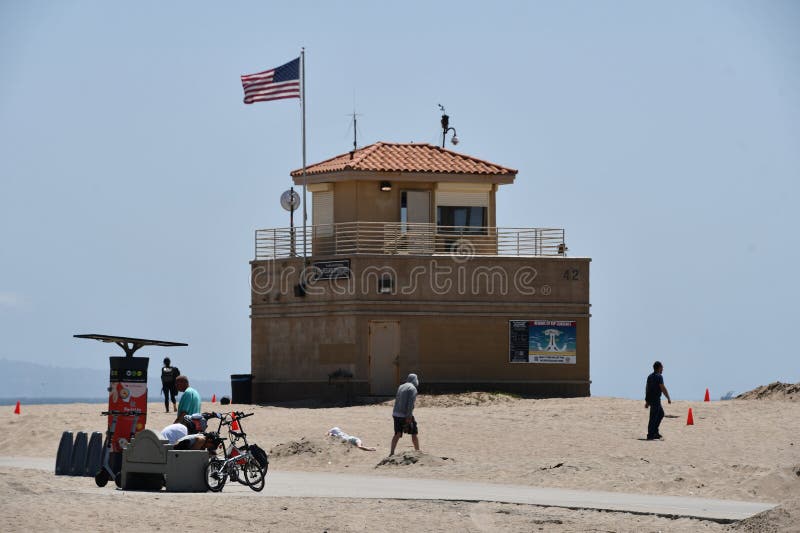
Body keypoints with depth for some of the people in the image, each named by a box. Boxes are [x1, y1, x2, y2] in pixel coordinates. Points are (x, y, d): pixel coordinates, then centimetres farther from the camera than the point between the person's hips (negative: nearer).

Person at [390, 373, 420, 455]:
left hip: (396, 414, 6)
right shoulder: (413, 389, -10)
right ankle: (418, 451, 15)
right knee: (414, 433, 8)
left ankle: (392, 452, -2)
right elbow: (411, 403, -18)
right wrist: (409, 417, -20)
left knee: (397, 434, 7)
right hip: (406, 415, -6)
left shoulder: (401, 387, 13)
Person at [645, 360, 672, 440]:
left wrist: (647, 401, 22)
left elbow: (647, 389, 18)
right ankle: (650, 435, -4)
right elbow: (663, 388, -17)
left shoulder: (650, 376, 15)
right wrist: (668, 398, -7)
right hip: (655, 399, -9)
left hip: (650, 399, 9)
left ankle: (655, 432, 18)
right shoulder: (659, 377, -12)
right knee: (653, 418, -5)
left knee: (661, 413, 19)